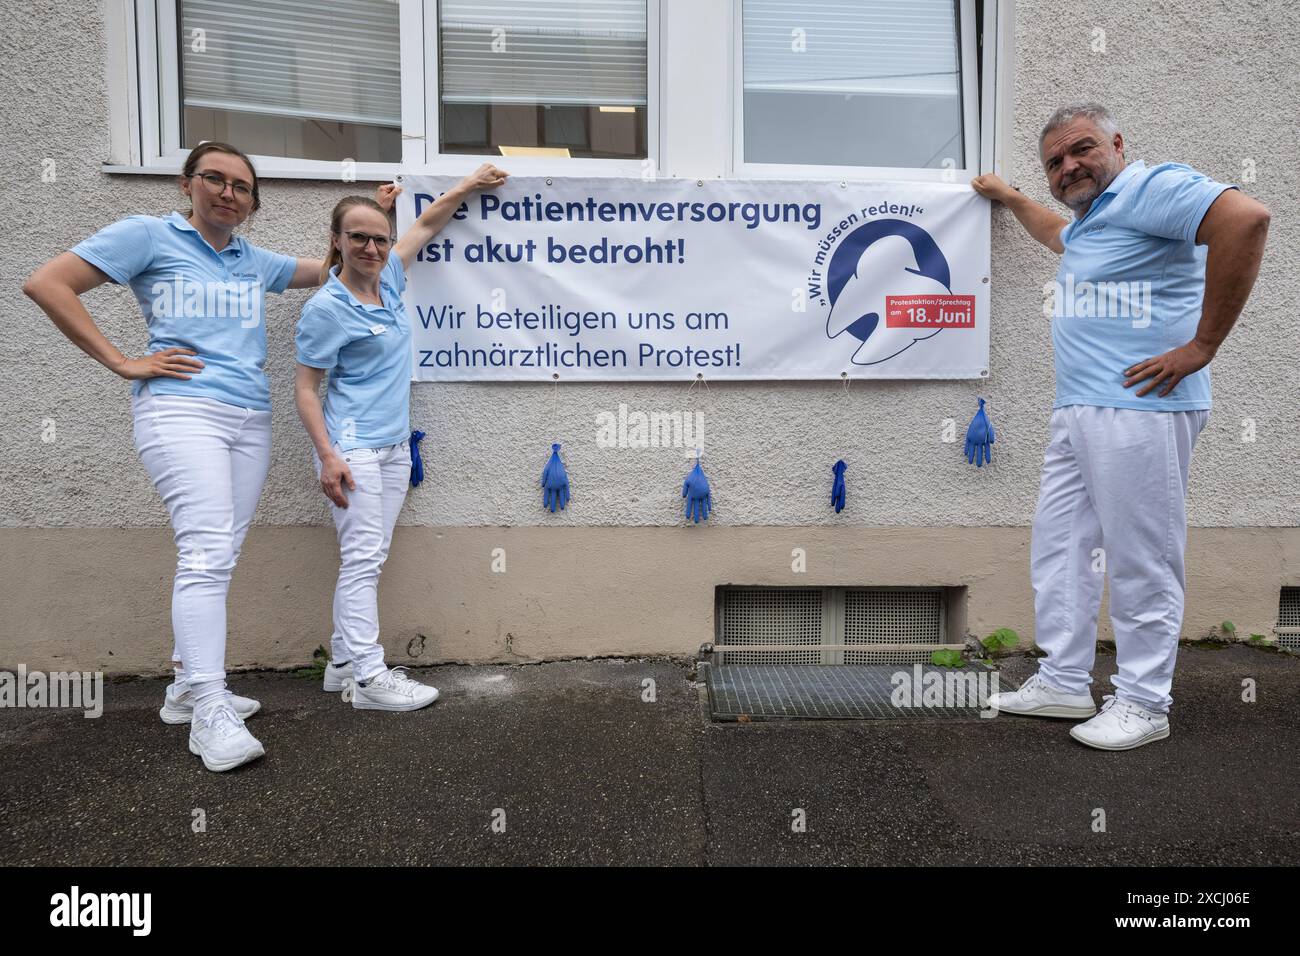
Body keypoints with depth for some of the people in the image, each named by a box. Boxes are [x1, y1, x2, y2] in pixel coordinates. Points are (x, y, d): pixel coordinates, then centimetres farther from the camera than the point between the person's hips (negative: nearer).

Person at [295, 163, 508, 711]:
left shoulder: (388, 280, 9)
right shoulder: (326, 308, -10)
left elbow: (427, 224, 22)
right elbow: (305, 388, -10)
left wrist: (470, 184, 22)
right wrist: (327, 455, -20)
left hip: (395, 445, 8)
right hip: (354, 448, -7)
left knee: (369, 557, 9)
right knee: (363, 556, -8)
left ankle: (343, 664, 18)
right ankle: (369, 677, -2)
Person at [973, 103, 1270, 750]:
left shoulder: (1149, 186, -7)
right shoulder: (1089, 217, 23)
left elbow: (1246, 218, -23)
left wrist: (1201, 345, -22)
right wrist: (1007, 198, 52)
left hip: (1138, 411, -10)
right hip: (1075, 412, 10)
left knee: (1141, 563, -2)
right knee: (1058, 548, 11)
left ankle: (1143, 704, 12)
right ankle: (1063, 684, 22)